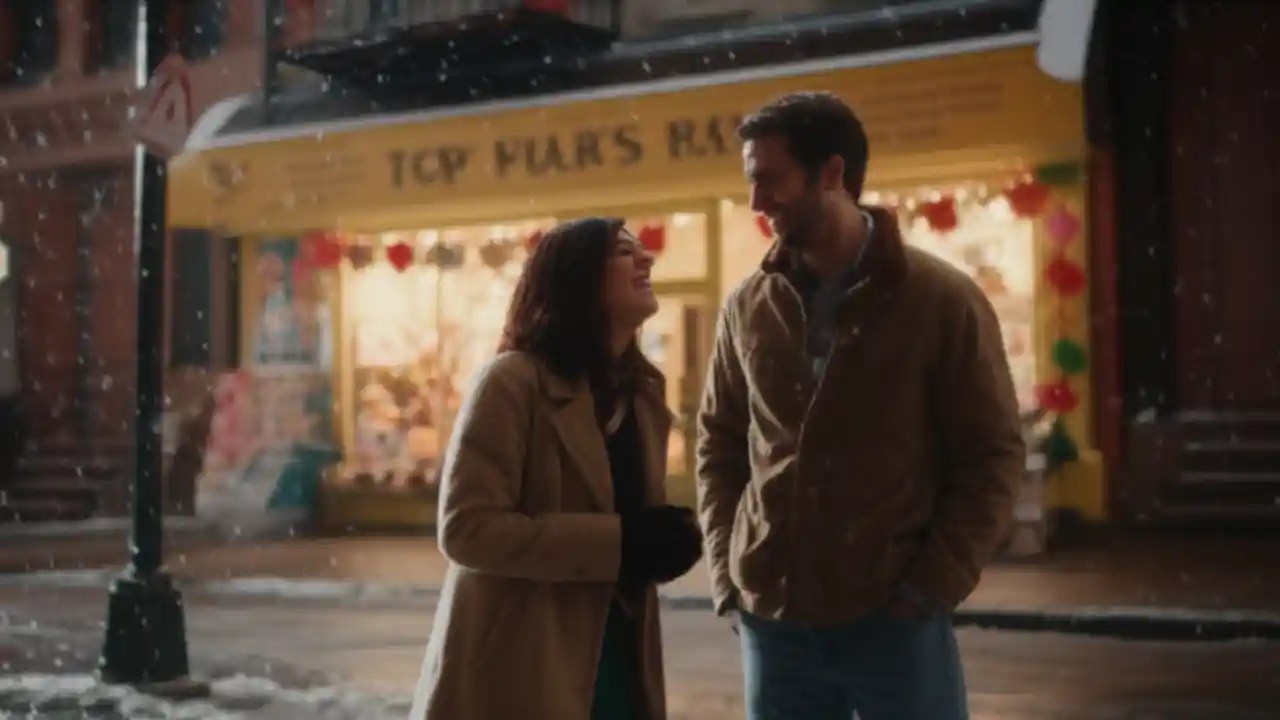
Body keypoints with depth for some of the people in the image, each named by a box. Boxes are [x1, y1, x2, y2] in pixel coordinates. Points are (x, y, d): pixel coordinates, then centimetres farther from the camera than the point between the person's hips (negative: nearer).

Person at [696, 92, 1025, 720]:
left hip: (895, 622, -3)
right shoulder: (747, 307, 6)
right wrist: (727, 577, 4)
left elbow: (994, 456, -3)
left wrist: (933, 584, -11)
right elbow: (718, 441, 14)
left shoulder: (941, 300, -4)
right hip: (773, 623, 3)